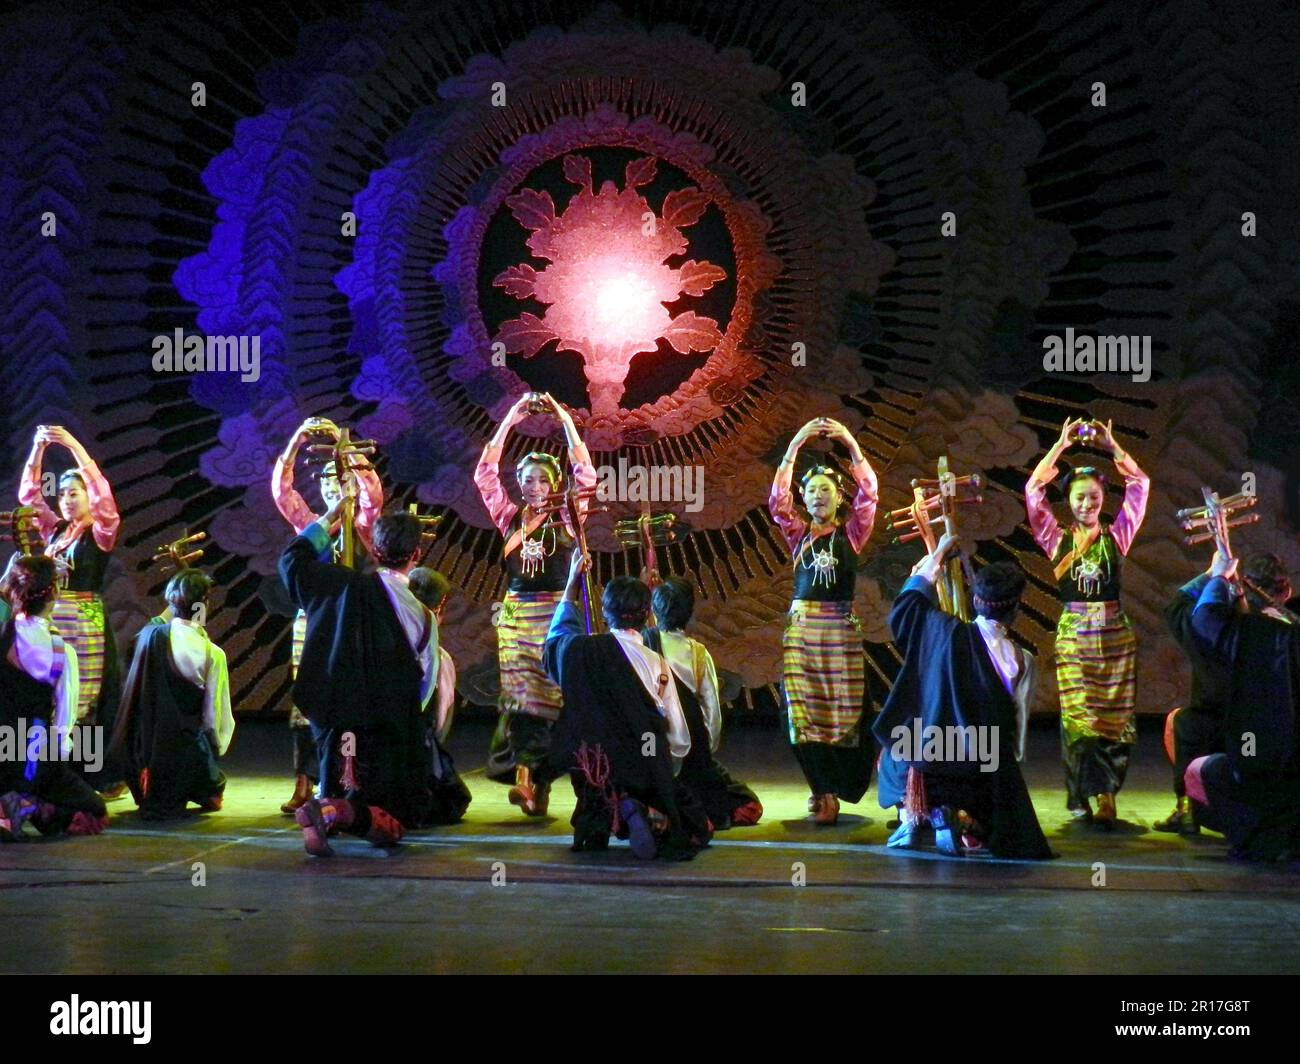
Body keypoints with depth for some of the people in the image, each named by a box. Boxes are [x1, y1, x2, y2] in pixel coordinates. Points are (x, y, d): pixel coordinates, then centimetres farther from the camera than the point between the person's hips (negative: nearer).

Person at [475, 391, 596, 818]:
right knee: (516, 696, -3)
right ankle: (528, 780, -4)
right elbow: (484, 475, 4)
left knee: (543, 695, -8)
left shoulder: (565, 519, 3)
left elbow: (586, 475, -7)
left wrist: (566, 422, -8)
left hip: (554, 615, -3)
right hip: (515, 612, 3)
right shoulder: (509, 518, 9)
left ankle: (529, 776, -12)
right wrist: (508, 423, -1)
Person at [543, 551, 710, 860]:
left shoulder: (582, 650, -6)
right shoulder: (657, 664, -11)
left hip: (594, 774, 3)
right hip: (648, 773, -3)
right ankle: (650, 819, -18)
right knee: (697, 827, 14)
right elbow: (679, 738, -4)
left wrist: (573, 582, 32)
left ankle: (601, 824, -7)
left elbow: (559, 632, 23)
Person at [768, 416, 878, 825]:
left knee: (844, 712, -2)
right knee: (803, 712, -6)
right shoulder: (798, 534, 8)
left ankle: (828, 791, 10)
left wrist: (851, 444, -18)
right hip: (801, 627, 1)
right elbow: (777, 500, -6)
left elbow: (869, 494, -9)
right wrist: (794, 447, -15)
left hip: (842, 629, -1)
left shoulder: (851, 533, 5)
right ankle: (824, 792, 0)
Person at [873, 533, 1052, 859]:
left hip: (923, 758, 1)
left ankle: (912, 814, 12)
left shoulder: (947, 632, -10)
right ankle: (949, 818, -10)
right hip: (981, 774, -1)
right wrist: (1005, 765, 15)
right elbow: (1017, 728, -2)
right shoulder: (1021, 661, -10)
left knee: (893, 752, 35)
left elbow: (906, 604, 11)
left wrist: (937, 554, 21)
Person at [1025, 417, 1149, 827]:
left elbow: (1140, 485, 6)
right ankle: (1083, 798, 0)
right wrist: (1061, 446, -3)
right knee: (1078, 718, -4)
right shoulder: (1057, 539, 4)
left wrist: (1112, 446, -1)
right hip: (1073, 636, -1)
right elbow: (1033, 491, -1)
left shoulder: (1116, 536, 6)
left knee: (1114, 718, -2)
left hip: (1115, 635, 1)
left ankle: (1102, 796, 1)